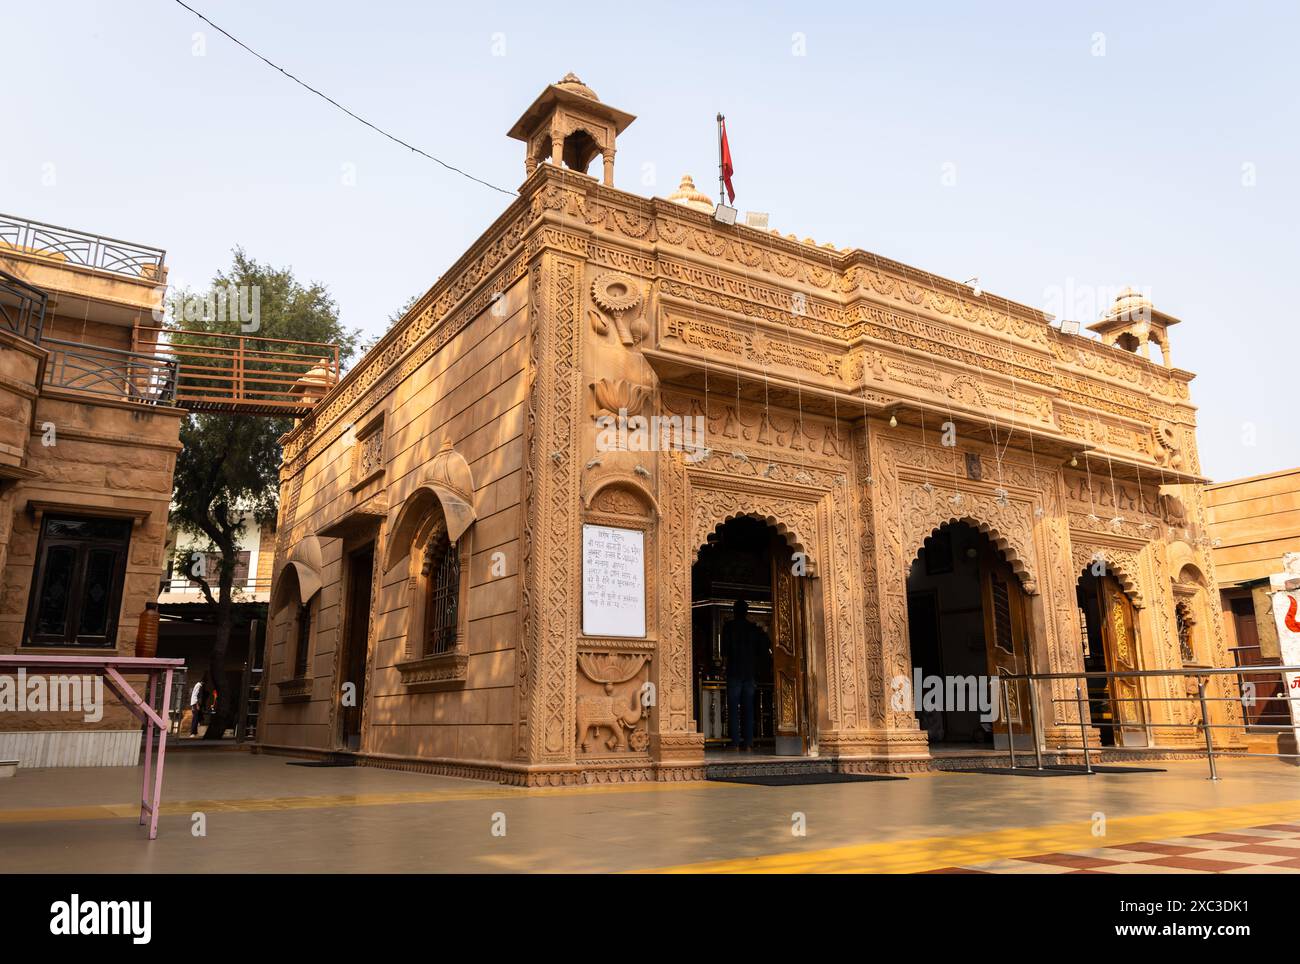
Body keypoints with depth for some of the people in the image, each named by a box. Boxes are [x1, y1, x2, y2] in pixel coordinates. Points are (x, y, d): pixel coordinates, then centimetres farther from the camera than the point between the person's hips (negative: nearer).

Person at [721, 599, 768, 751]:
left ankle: (735, 743, -7)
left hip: (734, 671, -3)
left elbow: (725, 650, -9)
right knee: (748, 708, 6)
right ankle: (748, 742, 3)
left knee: (733, 708, -2)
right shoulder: (754, 628, 7)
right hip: (750, 672, 3)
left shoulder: (729, 627, -3)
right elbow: (762, 649, 8)